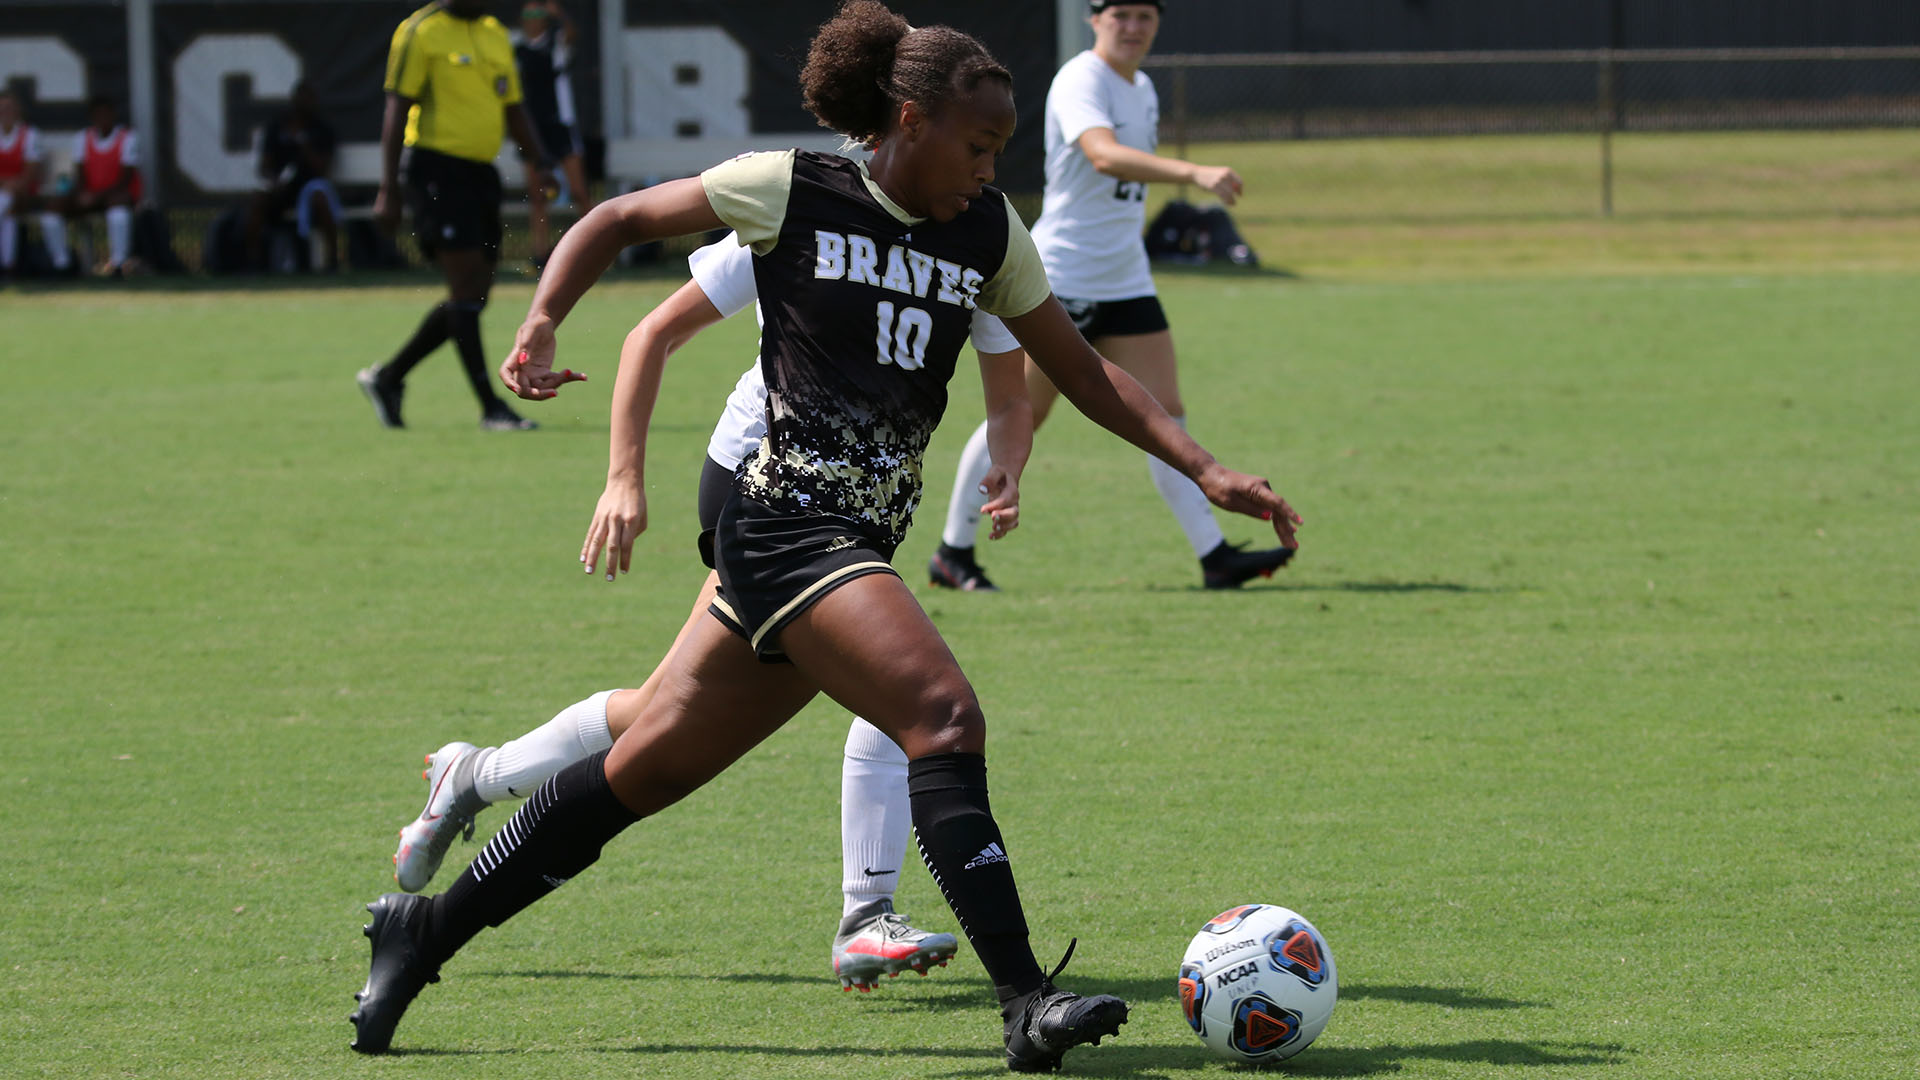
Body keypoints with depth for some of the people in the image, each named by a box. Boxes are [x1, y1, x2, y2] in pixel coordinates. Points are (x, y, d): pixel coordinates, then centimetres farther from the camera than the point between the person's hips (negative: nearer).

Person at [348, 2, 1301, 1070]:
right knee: (946, 715, -23)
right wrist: (541, 328, -7)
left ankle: (429, 927, 20)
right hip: (793, 525, -7)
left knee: (648, 768, 10)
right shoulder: (791, 190, -4)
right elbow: (617, 221, 7)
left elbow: (1083, 371, 17)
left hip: (859, 543, 7)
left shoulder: (990, 233, 11)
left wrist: (1206, 470, 7)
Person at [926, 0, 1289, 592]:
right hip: (1061, 274, -8)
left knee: (1165, 413, 0)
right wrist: (1194, 172, -48)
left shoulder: (1142, 90, 12)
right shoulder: (1081, 82, -16)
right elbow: (1104, 155, -36)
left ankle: (1215, 557, -4)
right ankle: (953, 552, 11)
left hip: (1126, 282, 8)